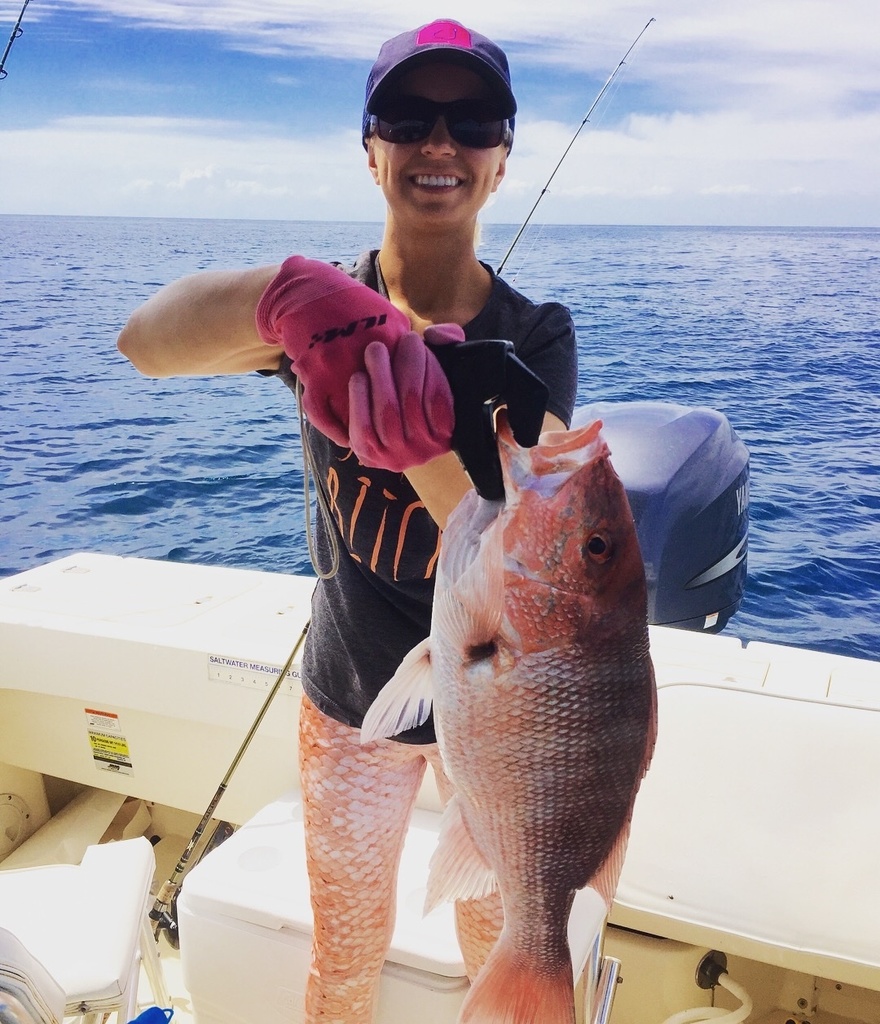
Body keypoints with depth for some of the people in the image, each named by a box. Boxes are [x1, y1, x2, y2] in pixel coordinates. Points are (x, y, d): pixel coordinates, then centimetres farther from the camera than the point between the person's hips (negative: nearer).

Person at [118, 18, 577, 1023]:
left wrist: (418, 425, -47)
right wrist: (290, 290, -50)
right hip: (349, 704, 1)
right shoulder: (328, 314, -12)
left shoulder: (536, 335, -14)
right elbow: (144, 340, -31)